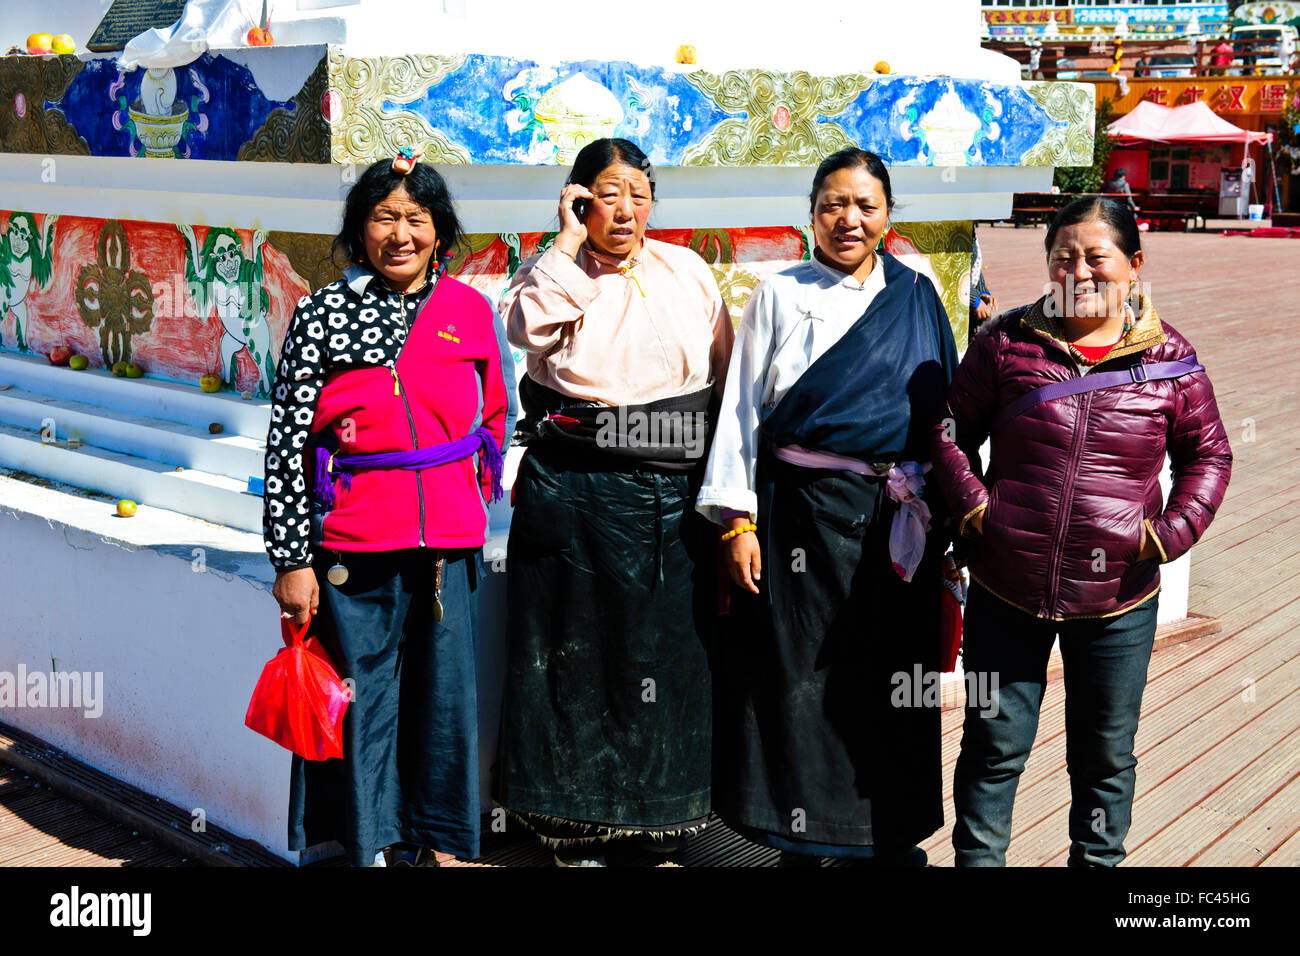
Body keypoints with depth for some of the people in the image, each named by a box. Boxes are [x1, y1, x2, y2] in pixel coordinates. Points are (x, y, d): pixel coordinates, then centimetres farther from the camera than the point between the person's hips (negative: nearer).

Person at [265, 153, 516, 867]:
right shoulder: (323, 312, -2)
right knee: (362, 699, 5)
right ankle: (369, 843, 21)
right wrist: (292, 559, -7)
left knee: (444, 694, 9)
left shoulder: (472, 312, 5)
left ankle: (433, 836, 28)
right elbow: (286, 442, -4)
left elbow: (496, 415, 17)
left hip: (449, 542, 2)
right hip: (353, 544, -2)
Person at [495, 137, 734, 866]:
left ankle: (665, 816, 26)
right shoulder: (557, 273, 3)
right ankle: (578, 823, 19)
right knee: (582, 649, 5)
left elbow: (727, 379, 11)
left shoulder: (688, 272, 10)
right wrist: (571, 242, -13)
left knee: (672, 648, 9)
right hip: (576, 496, -2)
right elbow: (527, 324, -21)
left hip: (677, 496, 3)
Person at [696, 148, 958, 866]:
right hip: (804, 513, -2)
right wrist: (737, 519, -6)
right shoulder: (779, 295, 3)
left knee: (894, 676, 7)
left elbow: (943, 414, 12)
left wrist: (944, 520, 10)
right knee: (801, 675, 1)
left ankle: (891, 834, 23)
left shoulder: (916, 298, 9)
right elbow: (742, 409, 1)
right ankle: (801, 838, 16)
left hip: (898, 517, 2)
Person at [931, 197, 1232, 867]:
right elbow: (952, 427, 5)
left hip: (1118, 600, 1)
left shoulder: (1170, 358, -1)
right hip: (1005, 590, 0)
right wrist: (973, 506, -8)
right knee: (995, 743, 11)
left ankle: (1098, 861, 36)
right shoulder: (1008, 341, -3)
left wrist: (1172, 530, -6)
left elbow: (1207, 453, 8)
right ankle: (977, 857, 29)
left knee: (1106, 754, 16)